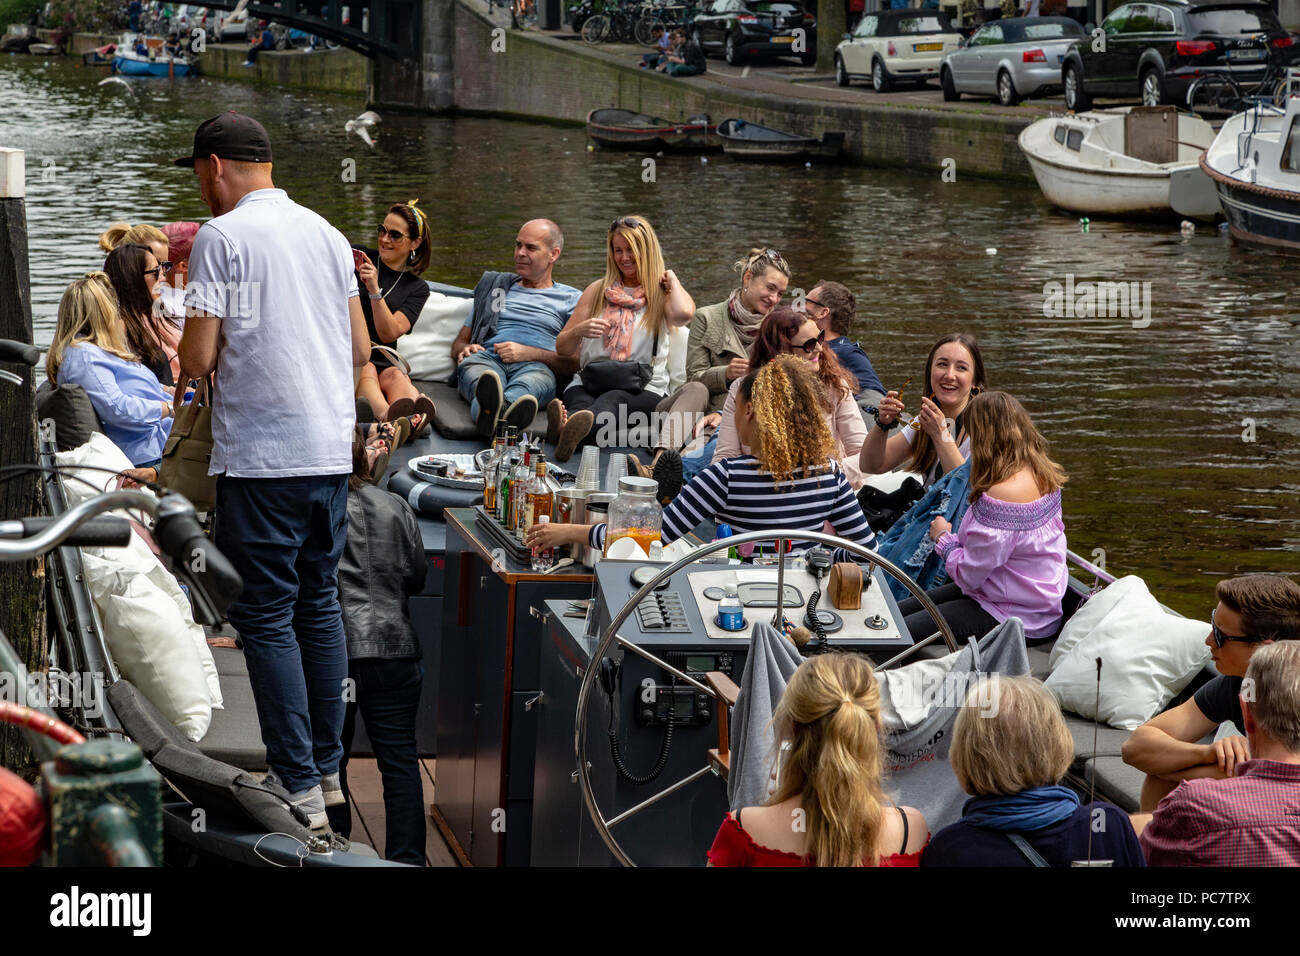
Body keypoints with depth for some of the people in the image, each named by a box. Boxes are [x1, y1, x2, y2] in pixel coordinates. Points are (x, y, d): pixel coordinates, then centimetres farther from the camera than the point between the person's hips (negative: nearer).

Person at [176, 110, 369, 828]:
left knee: (266, 618, -2)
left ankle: (298, 787, -2)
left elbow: (198, 359, -12)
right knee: (320, 605, 15)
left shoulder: (221, 237, -8)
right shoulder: (328, 233, 12)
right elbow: (361, 350, 14)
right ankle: (327, 767, 20)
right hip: (331, 451, 7)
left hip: (261, 457, -7)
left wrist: (184, 349, 11)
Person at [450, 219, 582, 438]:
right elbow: (459, 342, 31)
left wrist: (528, 353, -8)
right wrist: (464, 350, 4)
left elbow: (576, 362, 7)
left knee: (538, 377, -39)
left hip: (535, 366, -2)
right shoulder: (494, 287, 33)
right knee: (471, 362, -35)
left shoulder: (571, 299, 20)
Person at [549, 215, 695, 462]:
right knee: (581, 402, -35)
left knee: (612, 401, -39)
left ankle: (577, 427, -72)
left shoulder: (661, 293, 13)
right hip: (590, 381, 3)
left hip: (644, 389, -3)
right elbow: (562, 348, 21)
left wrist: (671, 278, 5)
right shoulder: (598, 290, 22)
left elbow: (683, 313, -15)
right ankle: (568, 424, -71)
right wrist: (580, 330, -3)